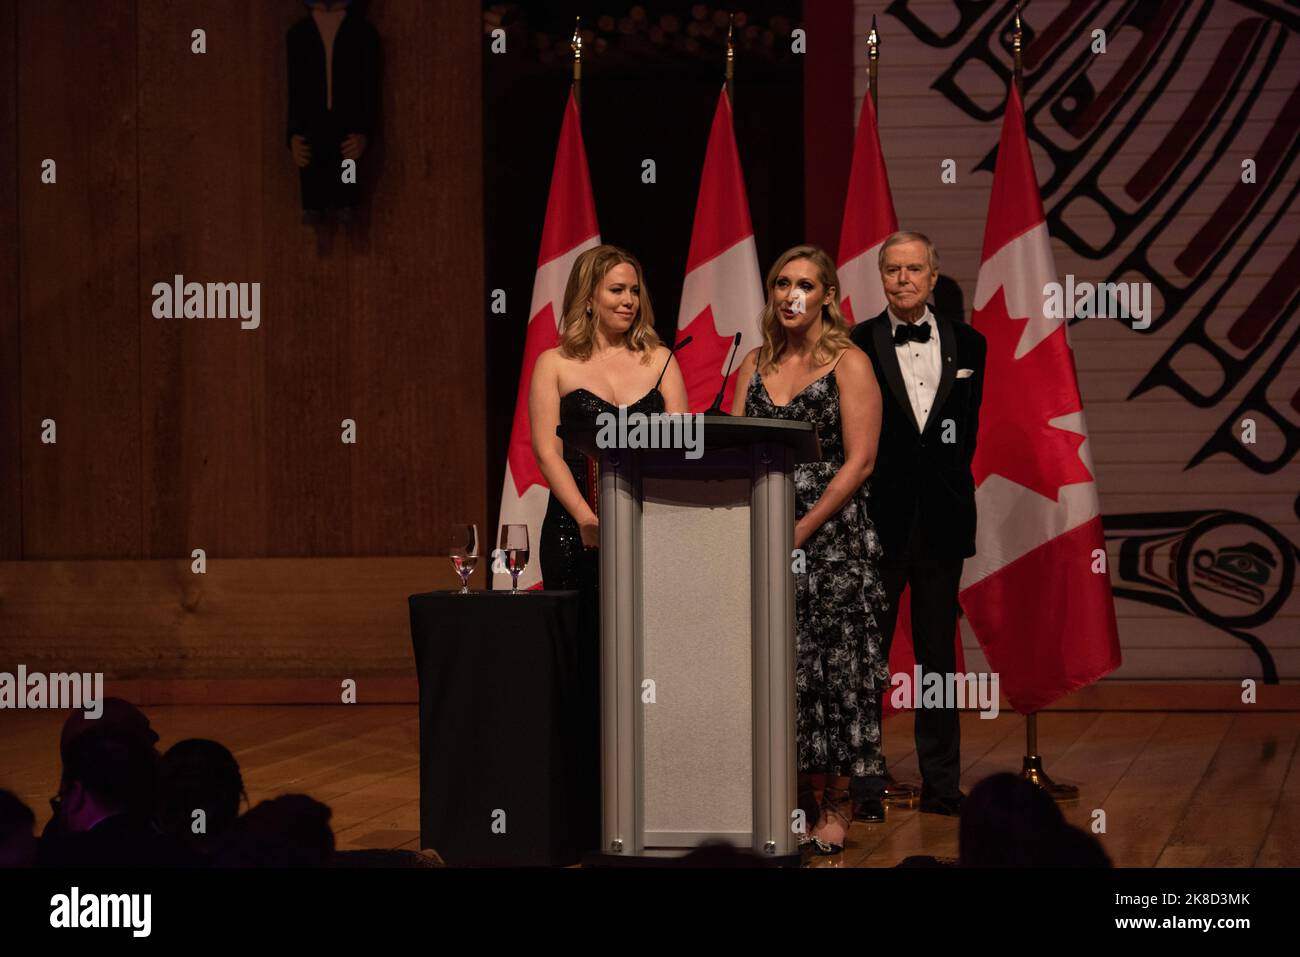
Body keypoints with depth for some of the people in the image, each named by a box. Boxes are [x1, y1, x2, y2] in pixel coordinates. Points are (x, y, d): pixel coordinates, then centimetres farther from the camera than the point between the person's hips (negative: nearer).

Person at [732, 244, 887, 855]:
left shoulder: (848, 364, -3)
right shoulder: (755, 364, 12)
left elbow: (858, 461, -9)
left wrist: (802, 530, -15)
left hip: (831, 537, -5)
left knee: (832, 670, -4)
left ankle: (837, 813, 1)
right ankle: (794, 802, 10)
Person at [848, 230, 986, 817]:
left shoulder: (966, 344, 8)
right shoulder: (856, 346, -2)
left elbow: (968, 425, 13)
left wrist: (949, 477, 3)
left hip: (941, 518, 3)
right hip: (879, 519, -3)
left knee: (939, 654, 7)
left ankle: (941, 783, 12)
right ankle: (865, 775, 10)